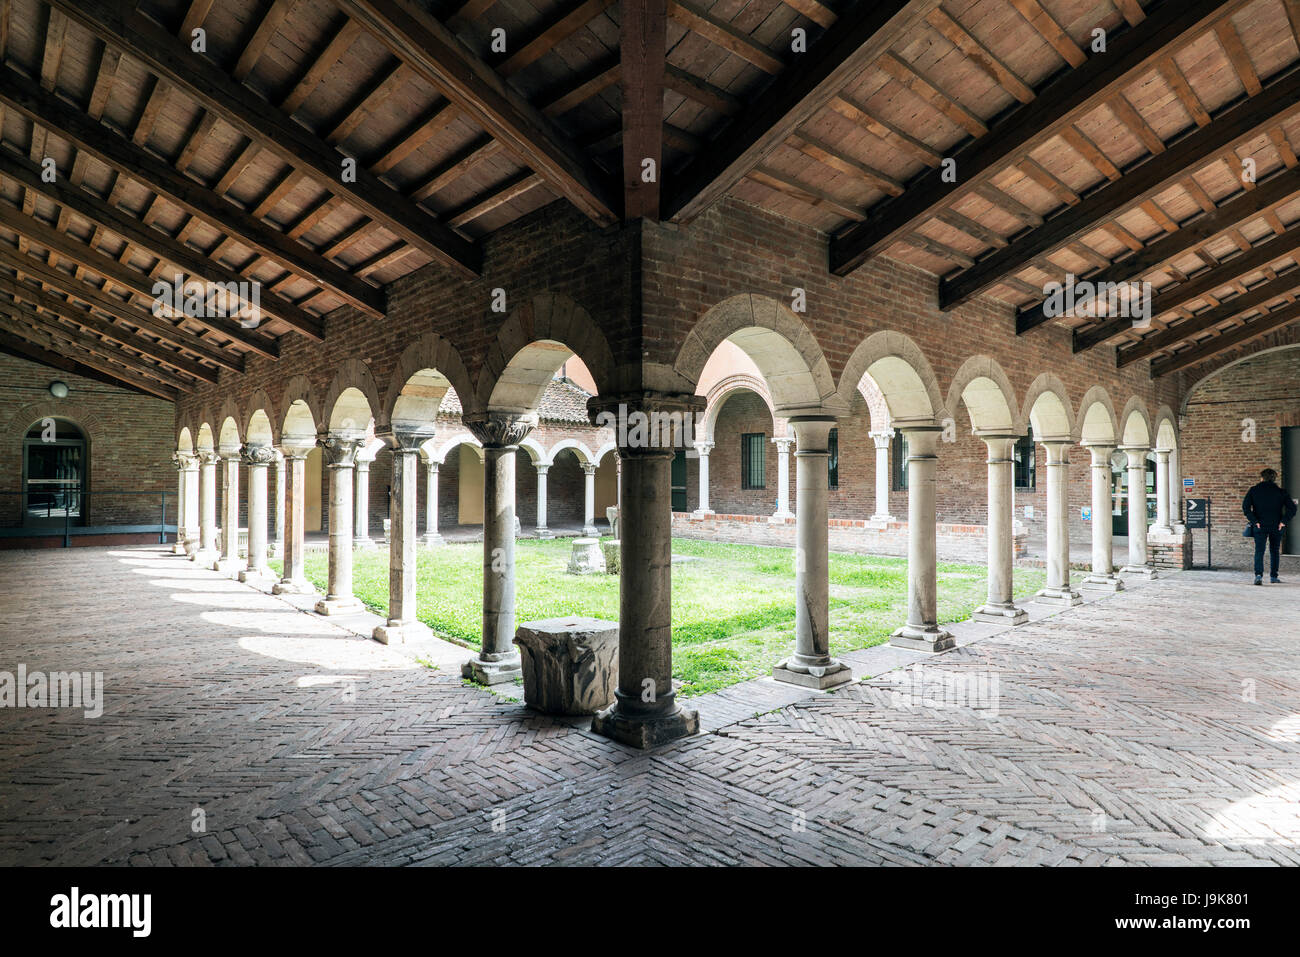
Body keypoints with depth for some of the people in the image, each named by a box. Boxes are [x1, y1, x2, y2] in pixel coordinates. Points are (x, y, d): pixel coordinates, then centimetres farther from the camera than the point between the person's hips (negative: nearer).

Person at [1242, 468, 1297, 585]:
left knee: (1259, 551, -4)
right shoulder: (1281, 491, 3)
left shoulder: (1254, 490, 0)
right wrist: (1284, 521, -4)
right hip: (1276, 526, 2)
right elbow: (1292, 508, -5)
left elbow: (1245, 506, -10)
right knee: (1274, 552, 15)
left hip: (1260, 526, -2)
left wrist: (1254, 521, -7)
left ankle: (1258, 575, -22)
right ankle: (1273, 576, 20)